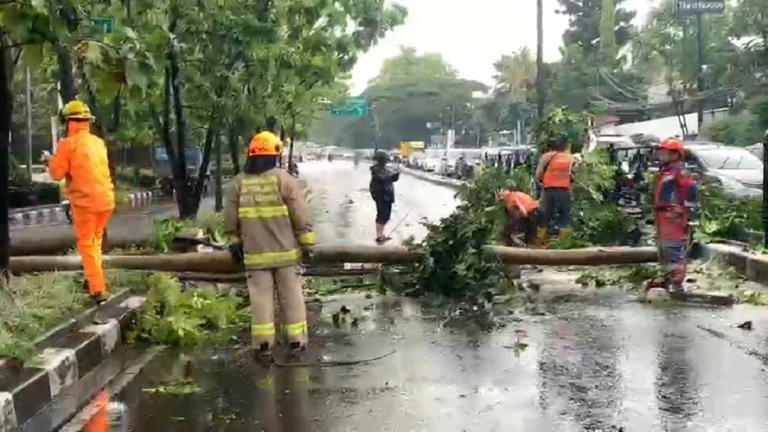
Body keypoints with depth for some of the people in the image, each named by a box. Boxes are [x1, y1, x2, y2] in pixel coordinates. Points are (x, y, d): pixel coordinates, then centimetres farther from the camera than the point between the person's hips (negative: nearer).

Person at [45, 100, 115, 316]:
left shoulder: (68, 144, -9)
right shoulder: (99, 143, 10)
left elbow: (57, 174, -6)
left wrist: (51, 161, 14)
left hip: (85, 201, -6)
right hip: (106, 199, 6)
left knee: (86, 245, 4)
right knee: (96, 240, 24)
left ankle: (98, 290, -1)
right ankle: (93, 278, 30)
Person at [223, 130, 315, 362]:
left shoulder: (238, 183, 3)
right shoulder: (283, 179, -6)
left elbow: (230, 219, 7)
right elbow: (301, 216, -8)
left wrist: (236, 243, 17)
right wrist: (307, 243, -1)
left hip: (255, 253, 2)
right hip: (285, 251, -2)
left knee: (261, 297, 5)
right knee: (291, 296, 7)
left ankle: (263, 345, 6)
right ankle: (296, 340, 12)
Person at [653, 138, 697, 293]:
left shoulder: (679, 171, -12)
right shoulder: (663, 172, 20)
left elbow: (691, 188, -23)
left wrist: (687, 208, -20)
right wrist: (655, 213, 27)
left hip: (674, 216, -11)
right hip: (662, 216, 11)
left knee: (676, 250, -11)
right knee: (664, 249, 17)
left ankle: (677, 281, -11)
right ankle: (668, 278, 27)